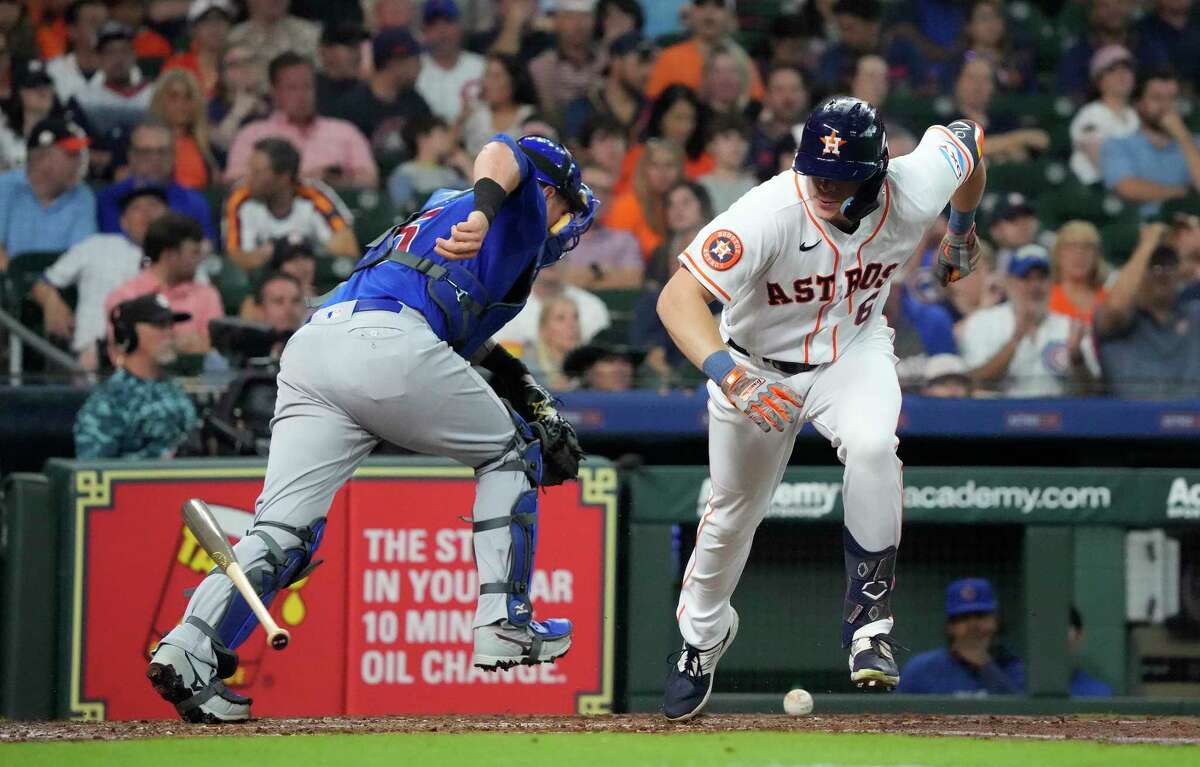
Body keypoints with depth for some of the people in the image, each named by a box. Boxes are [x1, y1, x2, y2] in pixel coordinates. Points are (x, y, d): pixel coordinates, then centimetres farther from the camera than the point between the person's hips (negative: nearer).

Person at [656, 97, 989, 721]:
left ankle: (868, 621, -17)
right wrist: (727, 372, -60)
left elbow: (965, 138, -3)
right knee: (732, 511, 12)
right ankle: (701, 636, 43)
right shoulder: (770, 214, -37)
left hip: (854, 351, 1)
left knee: (872, 447, -31)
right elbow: (678, 297, -44)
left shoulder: (913, 193, -28)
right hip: (758, 362, -1)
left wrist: (962, 231, 15)